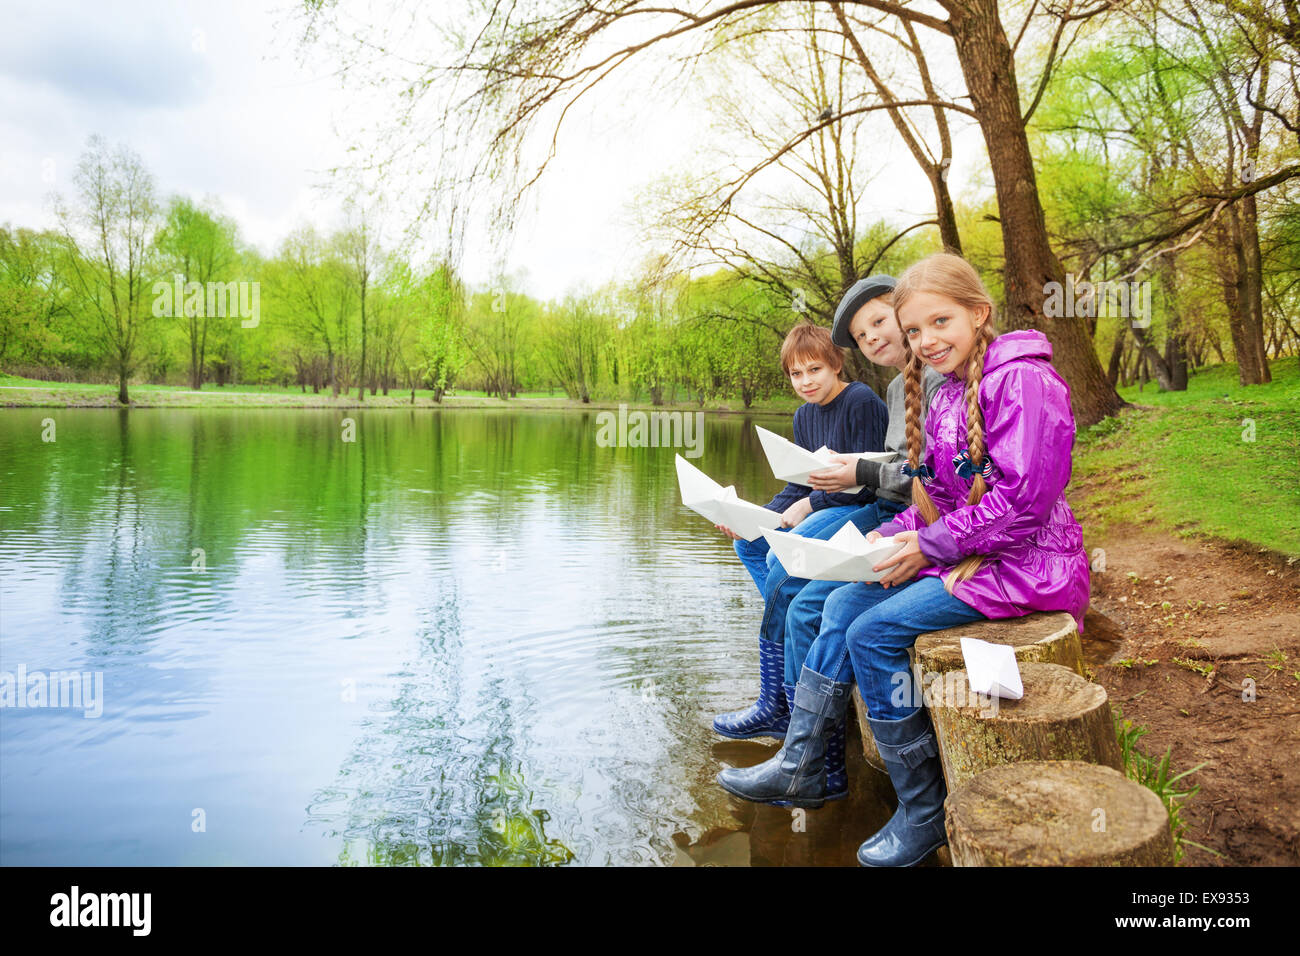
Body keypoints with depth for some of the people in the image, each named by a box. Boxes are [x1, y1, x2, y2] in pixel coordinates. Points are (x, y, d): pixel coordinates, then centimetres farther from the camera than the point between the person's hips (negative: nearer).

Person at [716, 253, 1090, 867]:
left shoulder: (1021, 381, -16)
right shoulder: (949, 394, 13)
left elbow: (1024, 502, -23)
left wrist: (928, 546, -17)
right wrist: (895, 535, -1)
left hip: (1024, 563, -9)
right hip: (963, 554, 10)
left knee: (874, 633, -18)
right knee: (844, 604, 2)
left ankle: (923, 813, -3)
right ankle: (799, 768, 9)